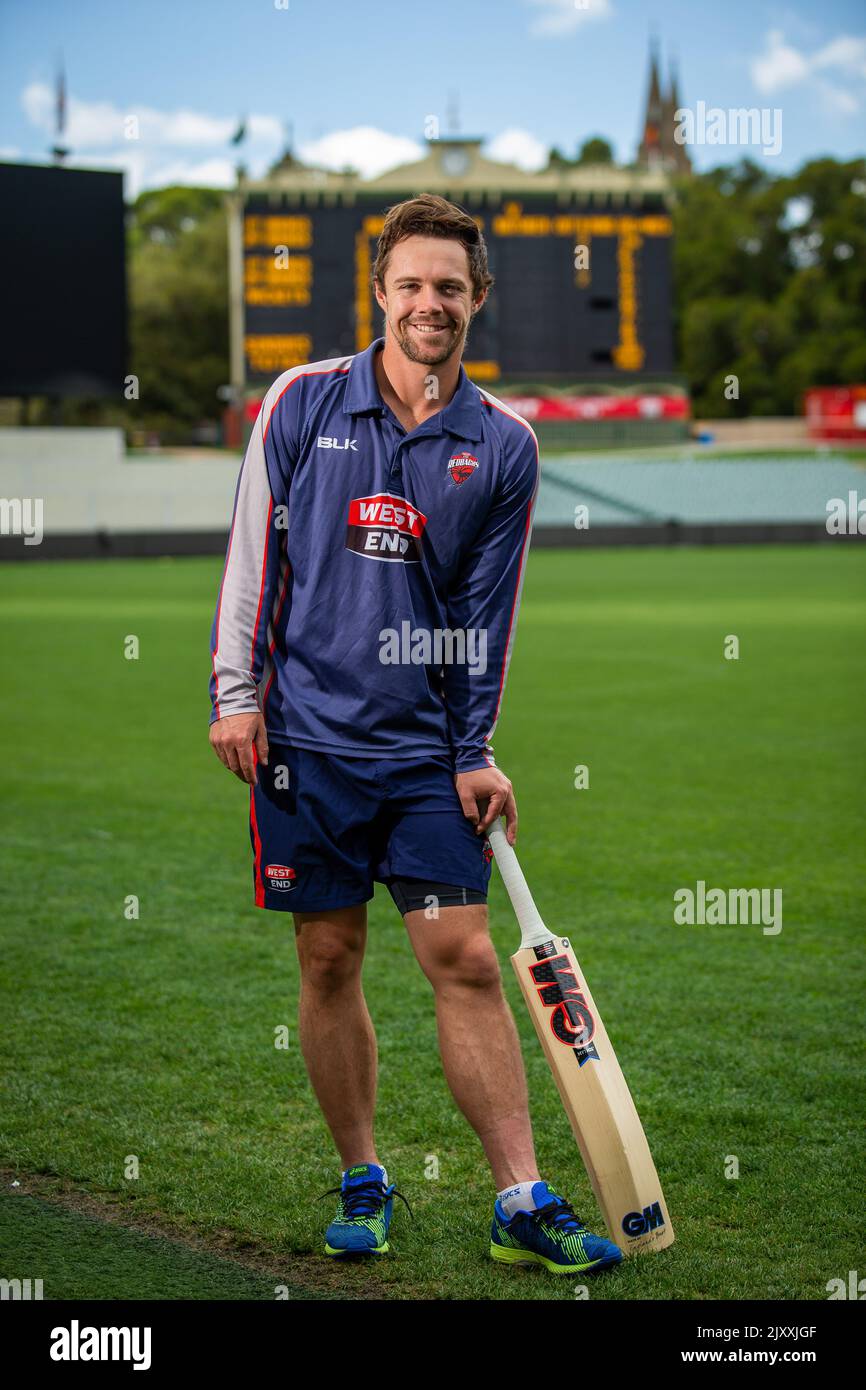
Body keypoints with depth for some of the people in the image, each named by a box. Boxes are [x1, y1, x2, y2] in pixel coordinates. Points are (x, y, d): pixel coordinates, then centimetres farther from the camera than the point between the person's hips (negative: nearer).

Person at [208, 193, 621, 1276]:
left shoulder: (504, 446, 4)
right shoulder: (303, 402, 1)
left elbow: (489, 609, 6)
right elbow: (253, 550, 4)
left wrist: (475, 751, 2)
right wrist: (234, 690, -1)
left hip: (427, 749, 0)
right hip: (306, 737, 0)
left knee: (465, 962, -4)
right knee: (329, 962, 6)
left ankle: (523, 1204, 0)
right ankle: (362, 1184, 20)